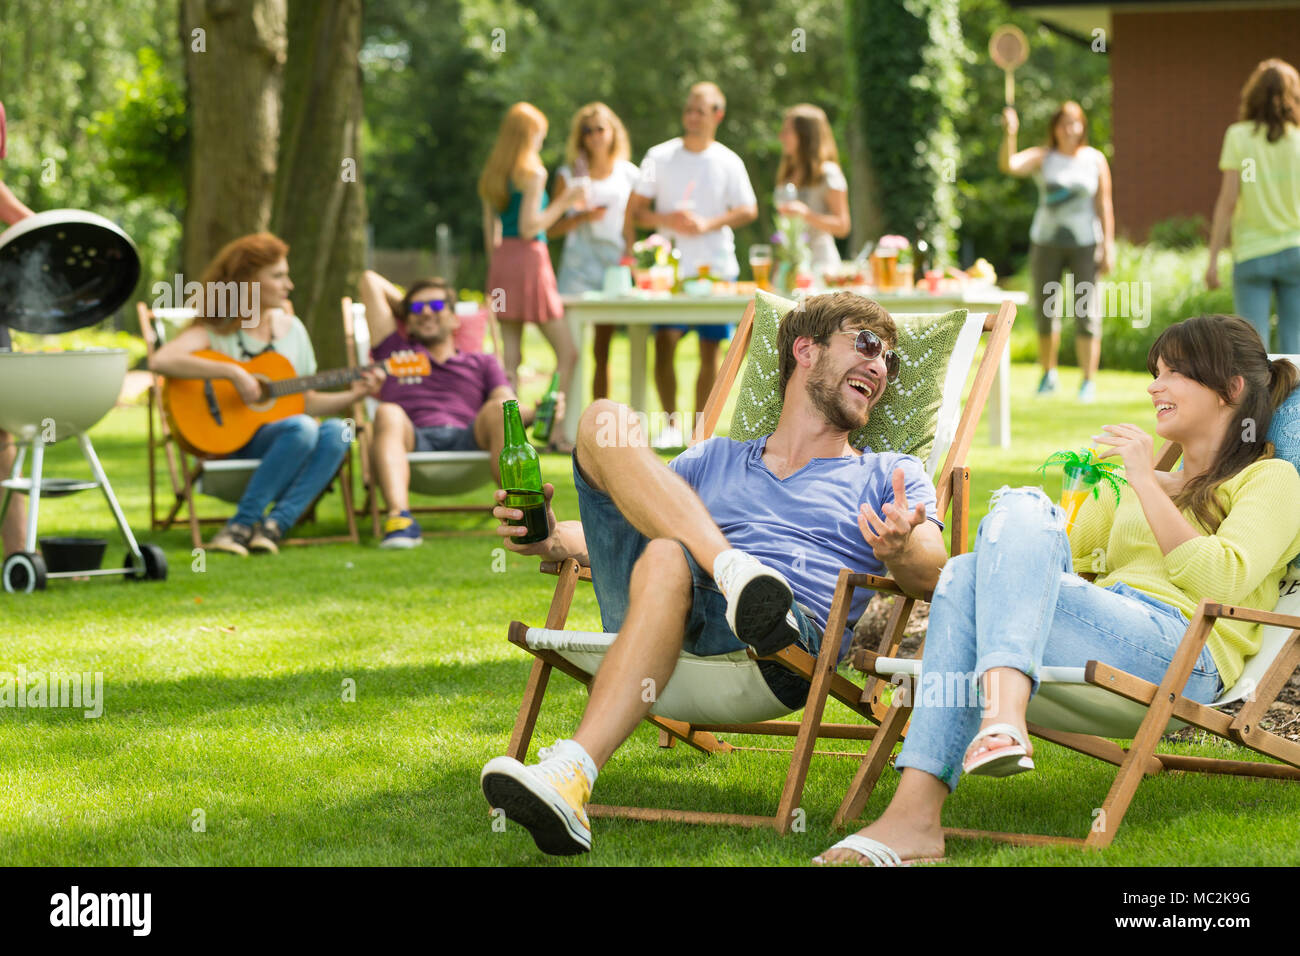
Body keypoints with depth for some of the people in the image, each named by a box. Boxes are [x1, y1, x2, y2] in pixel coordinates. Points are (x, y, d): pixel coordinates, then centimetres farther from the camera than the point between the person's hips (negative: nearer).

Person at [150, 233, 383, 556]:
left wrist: (354, 395, 4)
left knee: (335, 431, -26)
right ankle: (243, 523, -30)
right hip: (229, 448, -6)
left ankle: (273, 526, -32)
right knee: (301, 428, -34)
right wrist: (232, 372, -26)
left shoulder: (291, 328, 14)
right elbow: (161, 361, -24)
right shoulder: (215, 332, -3)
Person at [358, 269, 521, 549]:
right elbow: (370, 281, 41)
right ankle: (400, 518, -58)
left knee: (497, 410, -30)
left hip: (467, 439, 0)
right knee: (388, 414, -33)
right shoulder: (395, 353, 36)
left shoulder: (482, 363, 35)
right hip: (414, 440, 0)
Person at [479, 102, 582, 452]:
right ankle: (555, 431, -8)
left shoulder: (492, 176, 12)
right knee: (566, 350, -2)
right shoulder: (532, 172, -10)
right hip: (529, 257, -8)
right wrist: (563, 203, -8)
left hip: (500, 258, 8)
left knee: (511, 356, 8)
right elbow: (529, 227, -16)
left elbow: (490, 231, 15)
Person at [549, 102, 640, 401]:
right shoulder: (569, 175, 5)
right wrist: (582, 217, -12)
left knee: (603, 351, 6)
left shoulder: (629, 175, 9)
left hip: (614, 265, 2)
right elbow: (552, 228, 3)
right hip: (578, 267, -2)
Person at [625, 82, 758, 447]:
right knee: (664, 341, -14)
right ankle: (670, 425, -5)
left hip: (717, 267, 1)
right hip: (671, 267, -1)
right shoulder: (660, 157, 4)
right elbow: (634, 210, 3)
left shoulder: (728, 162, 5)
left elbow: (749, 210, 1)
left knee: (710, 351, 2)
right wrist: (666, 220, -16)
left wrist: (707, 224, -13)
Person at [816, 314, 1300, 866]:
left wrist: (1145, 483, -6)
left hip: (1181, 651, -7)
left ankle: (1002, 716, -49)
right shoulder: (1133, 489, 37)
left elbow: (1220, 582, -4)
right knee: (964, 573, -23)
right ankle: (914, 810, -38)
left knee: (1020, 509, -24)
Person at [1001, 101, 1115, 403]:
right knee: (1046, 314, 6)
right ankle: (1048, 375, 23)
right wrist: (1009, 134, -33)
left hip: (1085, 243, -1)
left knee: (1086, 314, -7)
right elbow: (1008, 164, -16)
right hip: (1046, 242, 1)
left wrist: (1108, 246, -1)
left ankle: (1088, 381, -2)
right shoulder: (1042, 158, 1)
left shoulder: (1095, 160, 3)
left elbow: (1104, 205, 4)